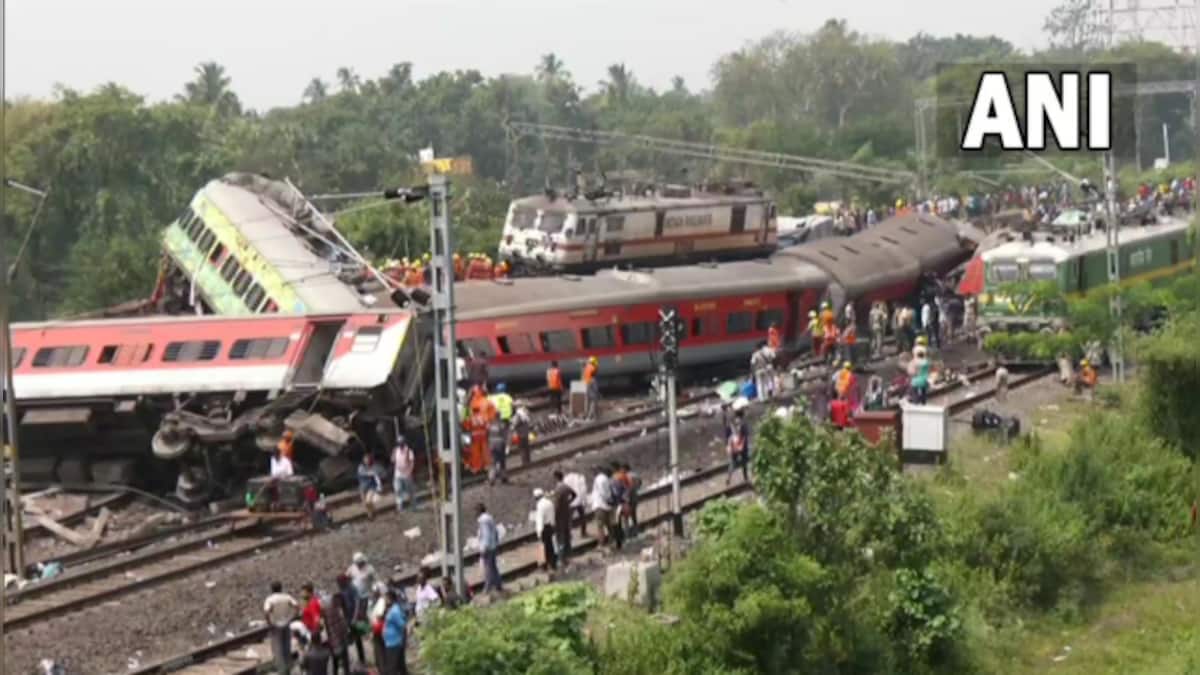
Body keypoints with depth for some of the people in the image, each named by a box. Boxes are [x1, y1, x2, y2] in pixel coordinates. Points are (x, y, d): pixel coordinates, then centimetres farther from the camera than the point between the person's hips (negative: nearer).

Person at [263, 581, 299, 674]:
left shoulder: (270, 599, -13)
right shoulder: (287, 597, -1)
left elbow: (266, 611, -28)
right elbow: (297, 606, -10)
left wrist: (269, 622, -14)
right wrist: (291, 617, -1)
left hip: (276, 627, -4)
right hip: (286, 625, 4)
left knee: (277, 649, 2)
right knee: (287, 648, 16)